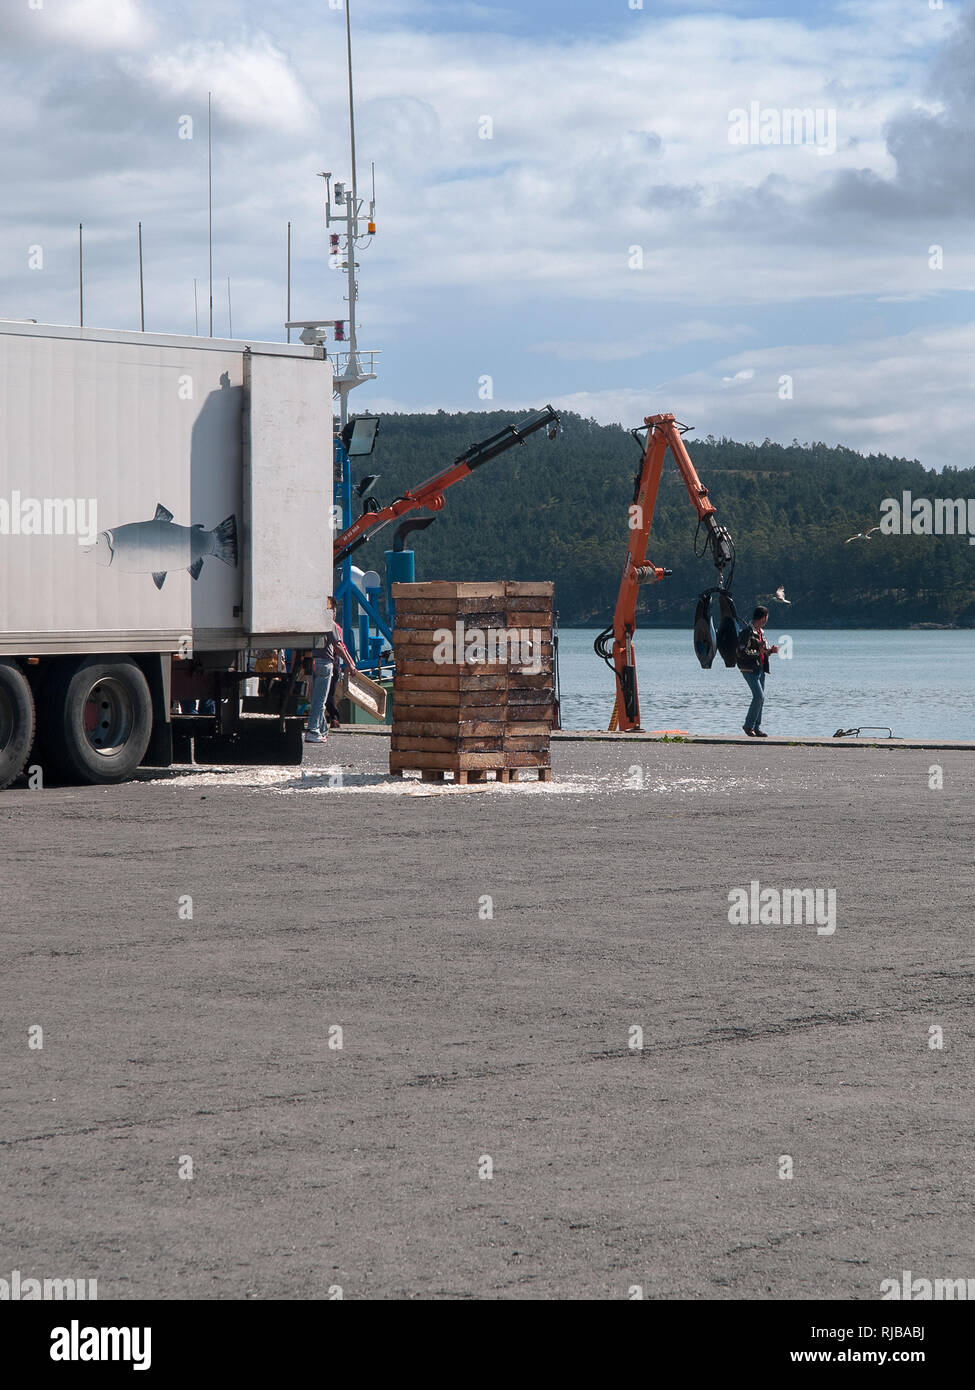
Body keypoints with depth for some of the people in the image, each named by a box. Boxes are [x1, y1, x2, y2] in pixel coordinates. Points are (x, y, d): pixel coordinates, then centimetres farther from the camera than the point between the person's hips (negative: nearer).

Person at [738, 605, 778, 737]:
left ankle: (757, 727, 13)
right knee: (759, 696, -15)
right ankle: (749, 725, -5)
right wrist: (758, 652, -19)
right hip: (750, 669, -9)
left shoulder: (761, 632, 16)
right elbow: (742, 652, -18)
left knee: (760, 698, 7)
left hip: (760, 669, 9)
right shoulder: (748, 632, -13)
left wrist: (771, 650, 6)